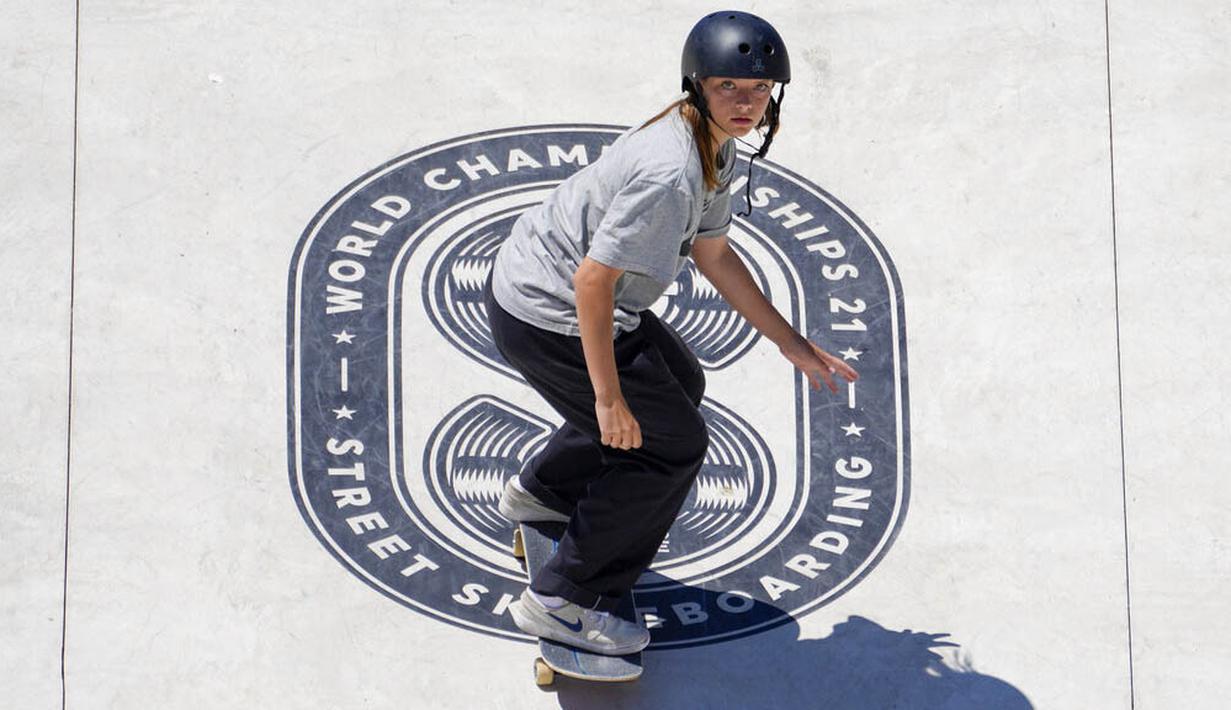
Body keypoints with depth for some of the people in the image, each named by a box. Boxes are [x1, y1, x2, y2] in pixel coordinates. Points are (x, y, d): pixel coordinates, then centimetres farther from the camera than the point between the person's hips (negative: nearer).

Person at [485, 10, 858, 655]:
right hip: (547, 322, -10)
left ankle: (542, 491, 43)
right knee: (673, 443, 0)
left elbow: (711, 253, 15)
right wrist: (608, 398, -25)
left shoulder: (715, 147, 2)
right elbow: (593, 281, -30)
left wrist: (791, 344, 17)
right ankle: (561, 601, 7)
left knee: (678, 385, 28)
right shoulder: (670, 172, -30)